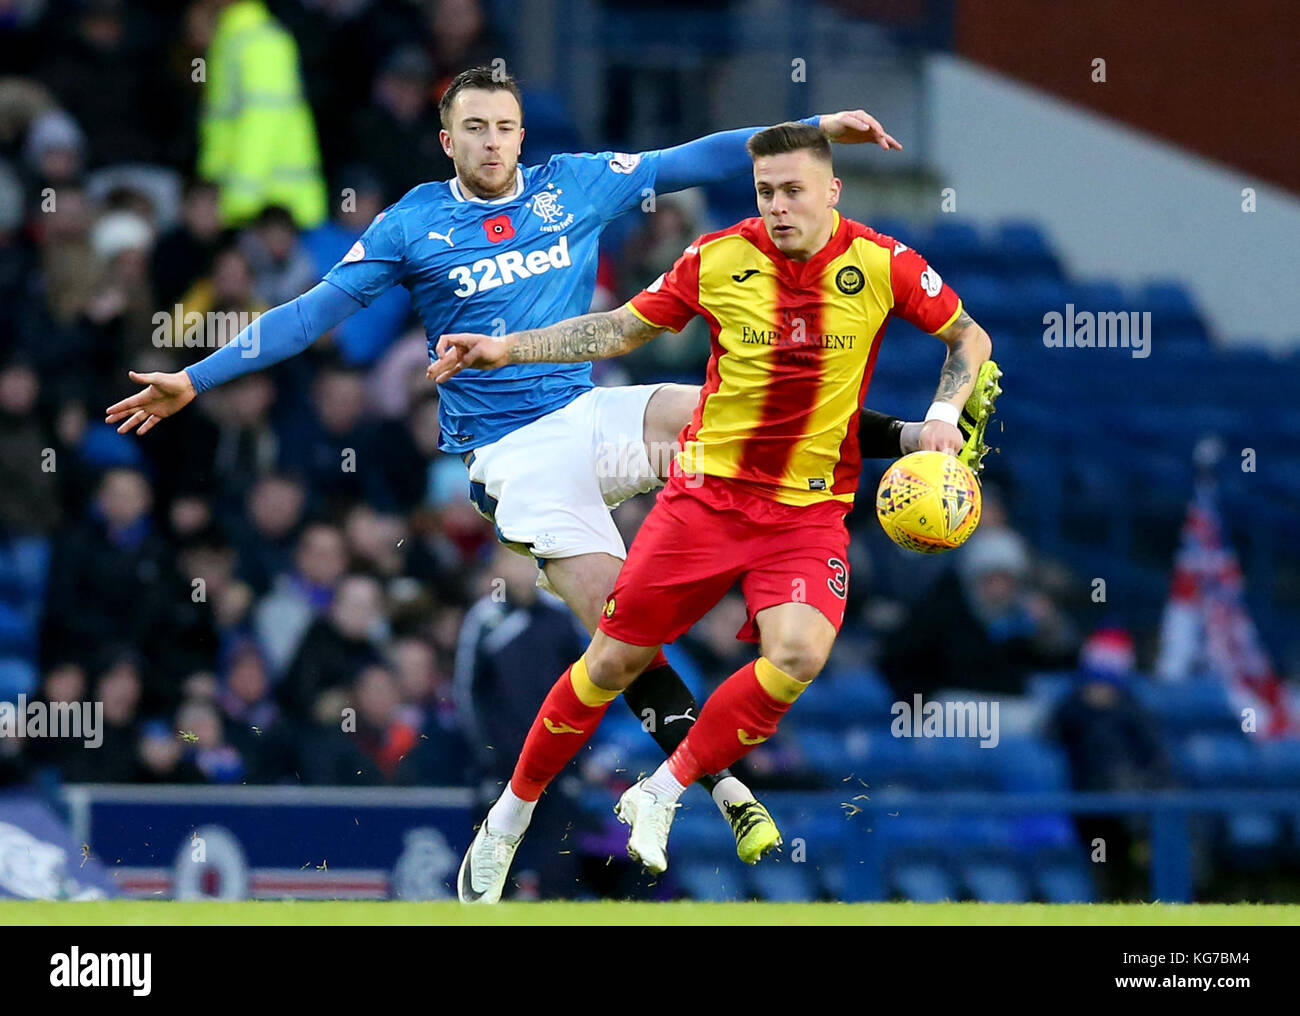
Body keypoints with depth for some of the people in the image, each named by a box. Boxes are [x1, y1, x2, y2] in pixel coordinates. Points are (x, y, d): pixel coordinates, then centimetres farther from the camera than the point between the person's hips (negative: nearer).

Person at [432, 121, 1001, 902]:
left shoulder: (881, 265, -6)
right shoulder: (719, 259, -5)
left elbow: (970, 337, 9)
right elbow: (624, 329, 8)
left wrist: (946, 415, -7)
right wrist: (507, 349, 2)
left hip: (810, 511, 0)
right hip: (708, 488, 0)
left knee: (798, 656, -26)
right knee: (614, 661, 1)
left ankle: (661, 795, -9)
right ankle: (508, 821, 20)